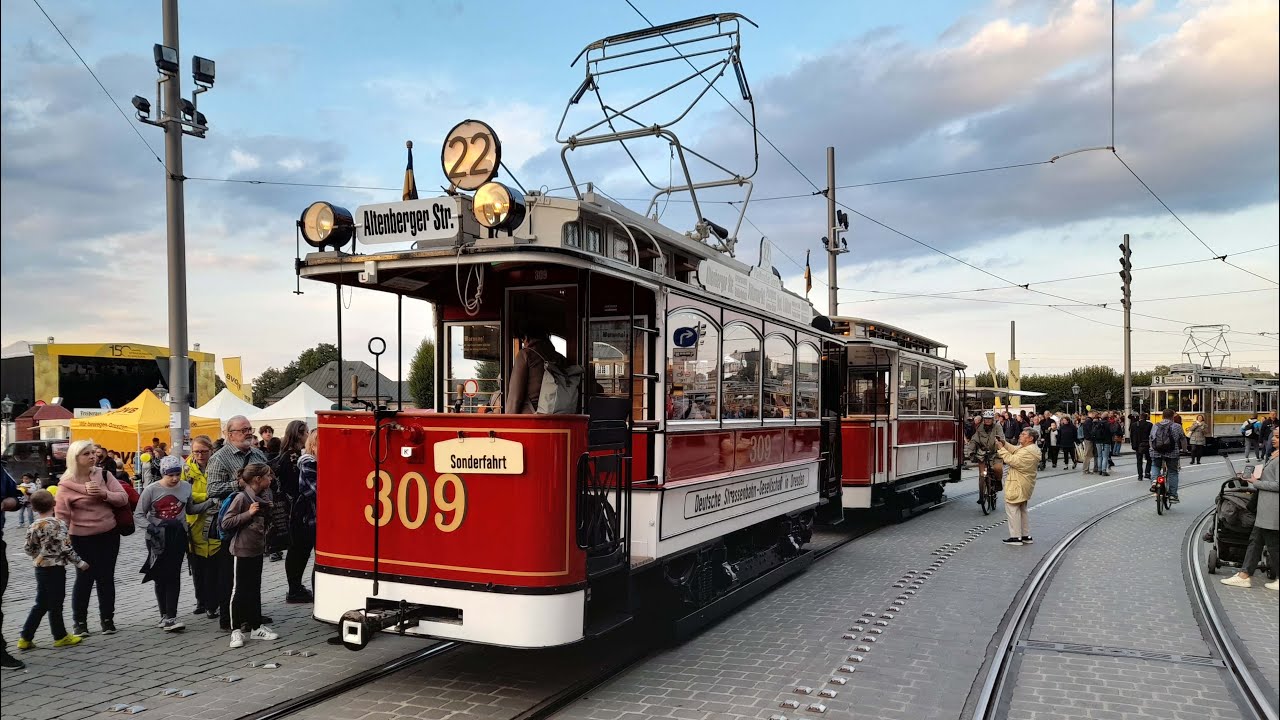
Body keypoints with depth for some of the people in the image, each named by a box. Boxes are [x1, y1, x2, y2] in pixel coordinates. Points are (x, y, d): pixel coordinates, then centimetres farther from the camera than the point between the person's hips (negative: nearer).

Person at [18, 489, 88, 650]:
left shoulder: (34, 526, 2)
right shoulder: (58, 524, -17)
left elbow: (29, 549, 8)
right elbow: (66, 548, -18)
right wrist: (80, 563, -7)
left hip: (40, 568, 6)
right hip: (55, 568, -6)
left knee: (41, 604, 15)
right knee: (55, 604, 4)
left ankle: (25, 638, 17)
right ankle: (60, 636, 15)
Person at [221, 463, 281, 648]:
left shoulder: (263, 497, 8)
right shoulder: (242, 497, -16)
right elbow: (226, 523, -17)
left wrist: (268, 510, 8)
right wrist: (248, 513, -23)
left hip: (257, 549, 8)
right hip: (242, 549, -8)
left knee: (255, 589, 14)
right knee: (239, 590, 2)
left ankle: (256, 627, 22)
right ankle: (236, 630, 11)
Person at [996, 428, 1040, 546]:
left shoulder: (1027, 452, -25)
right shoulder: (1032, 448, 9)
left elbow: (1012, 460, -27)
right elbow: (1015, 450, 15)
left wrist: (1001, 449, -19)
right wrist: (1005, 444, 2)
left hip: (1018, 485, -11)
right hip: (1023, 484, 11)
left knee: (1012, 508, -4)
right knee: (1022, 509, 19)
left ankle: (1016, 537, -2)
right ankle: (1026, 536, 26)